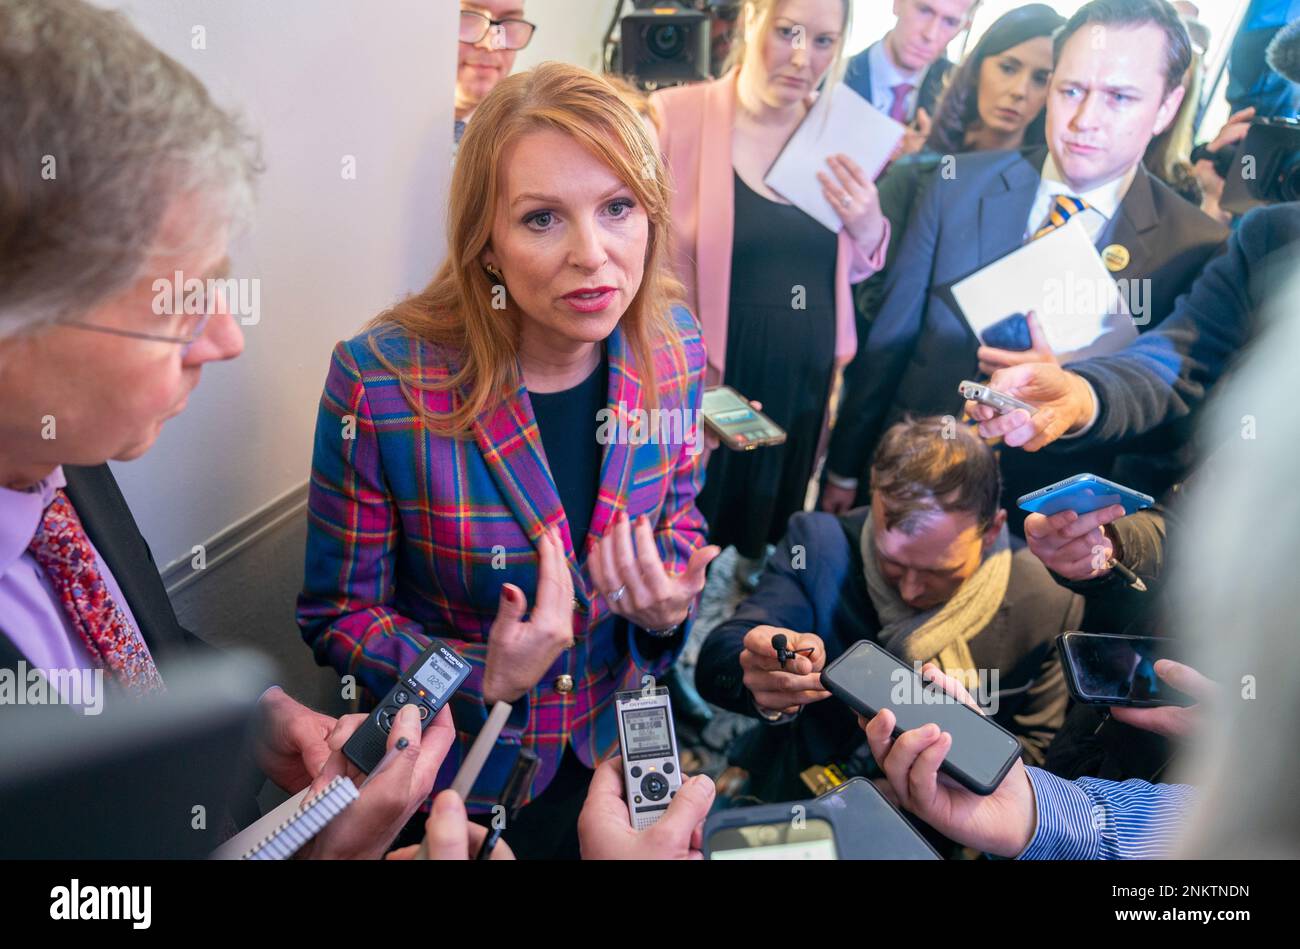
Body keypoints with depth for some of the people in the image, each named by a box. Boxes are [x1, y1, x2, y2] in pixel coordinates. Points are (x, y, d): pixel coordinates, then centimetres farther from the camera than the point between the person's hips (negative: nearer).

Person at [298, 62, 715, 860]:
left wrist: (666, 606, -20)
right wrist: (484, 681, -28)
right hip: (455, 772, -3)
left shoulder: (674, 352, -15)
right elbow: (337, 613, -14)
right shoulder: (380, 382, -27)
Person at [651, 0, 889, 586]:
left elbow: (847, 268, 14)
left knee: (767, 527, 20)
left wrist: (868, 229, -7)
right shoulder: (673, 117, -12)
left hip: (803, 382, 5)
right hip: (702, 382, -4)